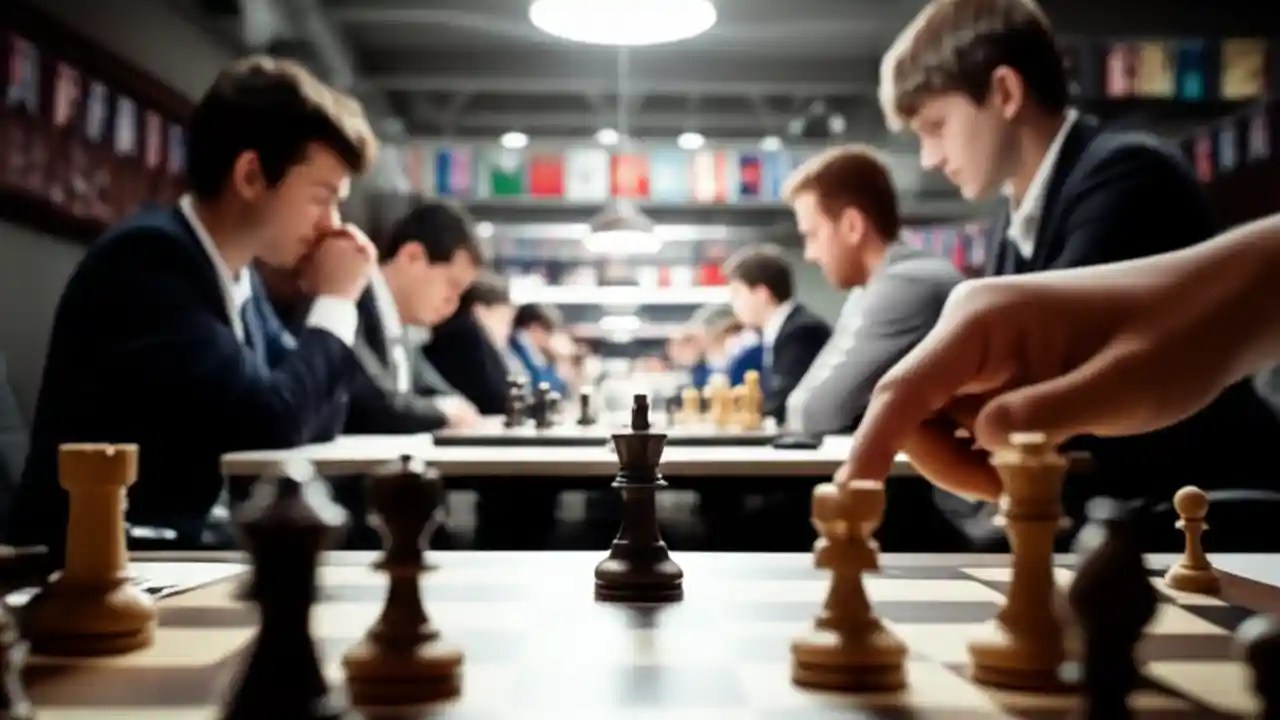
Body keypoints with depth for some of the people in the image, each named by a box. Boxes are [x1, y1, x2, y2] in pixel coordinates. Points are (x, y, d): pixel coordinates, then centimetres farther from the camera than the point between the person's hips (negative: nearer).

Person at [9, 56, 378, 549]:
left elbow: (313, 426, 12)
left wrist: (332, 305, 0)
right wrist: (334, 304, -11)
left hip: (192, 547, 8)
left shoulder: (238, 277, 7)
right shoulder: (149, 258, -18)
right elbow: (269, 427, -24)